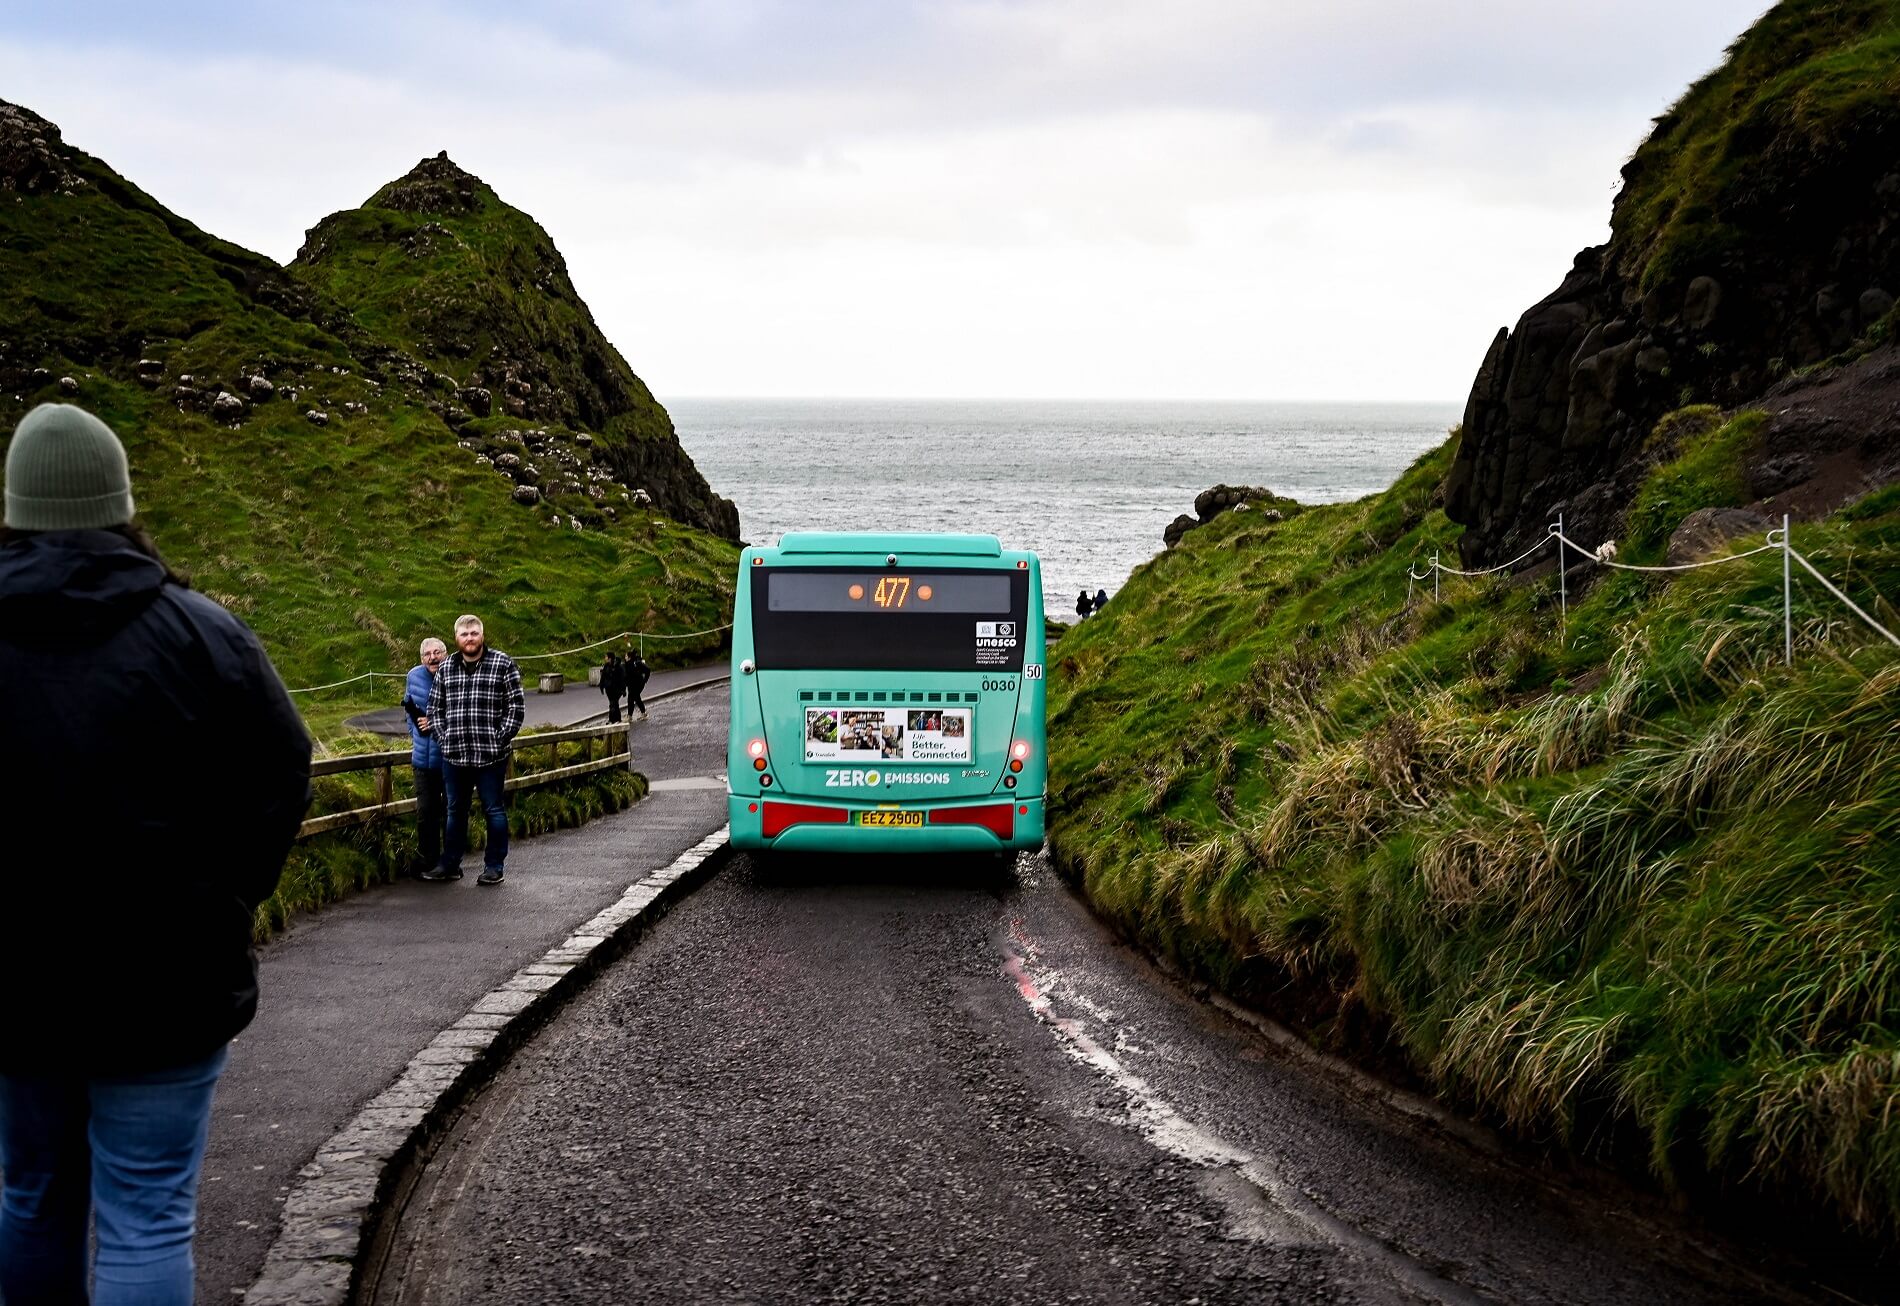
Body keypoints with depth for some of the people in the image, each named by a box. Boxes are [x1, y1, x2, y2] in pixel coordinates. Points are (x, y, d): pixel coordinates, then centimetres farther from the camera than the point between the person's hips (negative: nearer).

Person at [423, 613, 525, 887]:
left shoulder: (503, 664, -3)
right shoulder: (446, 669, 9)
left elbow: (517, 706, -4)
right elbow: (435, 707, 16)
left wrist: (501, 739, -10)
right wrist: (443, 738, 3)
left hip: (491, 755, -4)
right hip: (454, 755, 4)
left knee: (494, 810, 4)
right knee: (455, 811, 13)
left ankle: (494, 866, 12)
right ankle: (450, 864, 22)